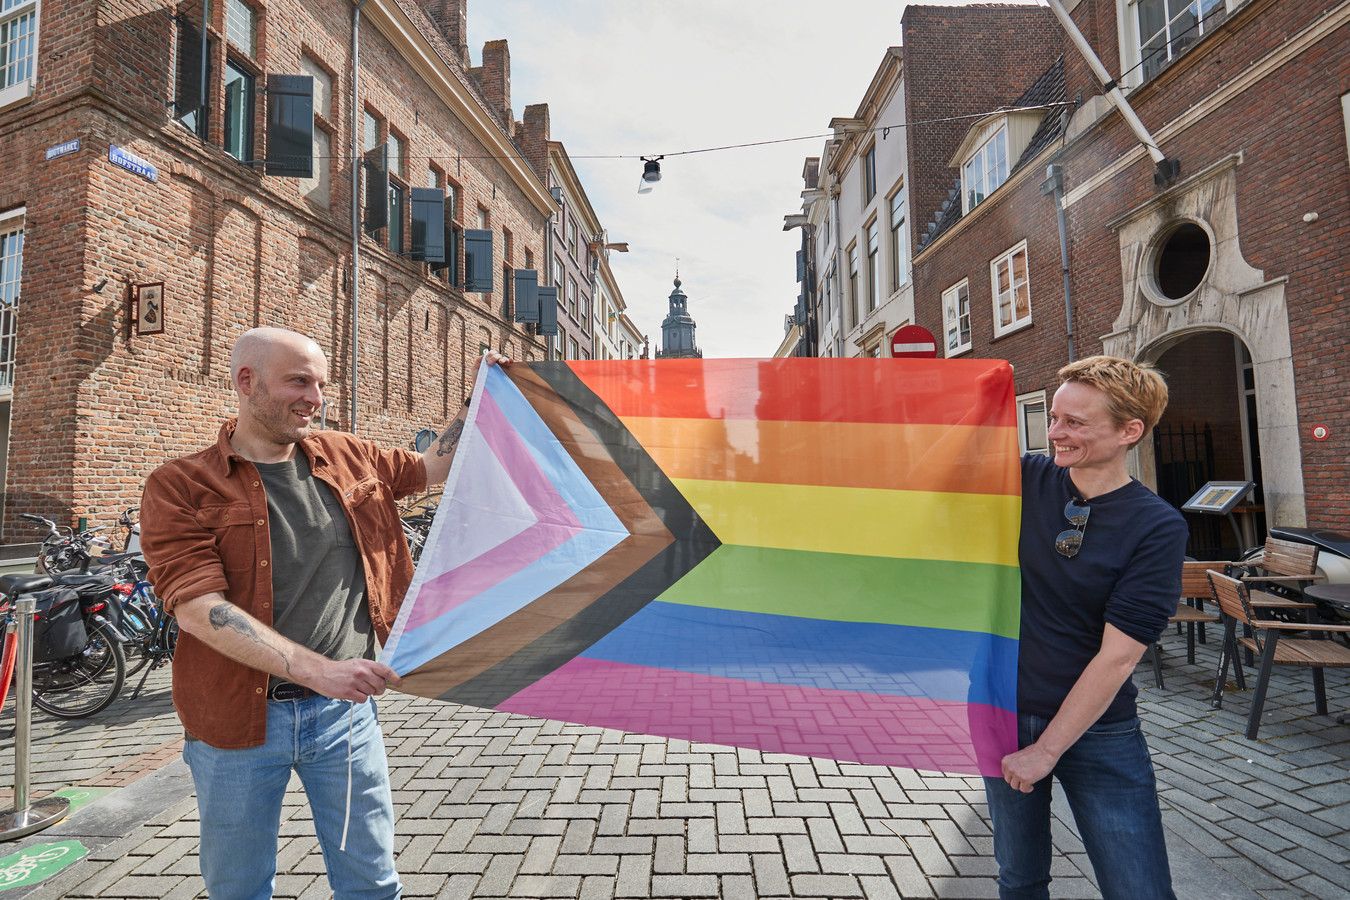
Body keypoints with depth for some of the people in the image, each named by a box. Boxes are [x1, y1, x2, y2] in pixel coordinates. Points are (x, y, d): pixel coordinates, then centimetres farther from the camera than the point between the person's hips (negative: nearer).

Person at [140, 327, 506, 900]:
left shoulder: (346, 456, 4)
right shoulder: (180, 486, -8)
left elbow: (428, 468, 19)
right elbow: (197, 609, -18)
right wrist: (319, 669, -28)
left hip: (345, 708, 2)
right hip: (240, 718, -2)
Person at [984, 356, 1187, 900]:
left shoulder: (1158, 528, -13)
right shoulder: (1023, 480, -5)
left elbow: (1118, 655, -15)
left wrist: (1048, 749, -14)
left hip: (1098, 732, -2)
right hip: (1004, 716, 3)